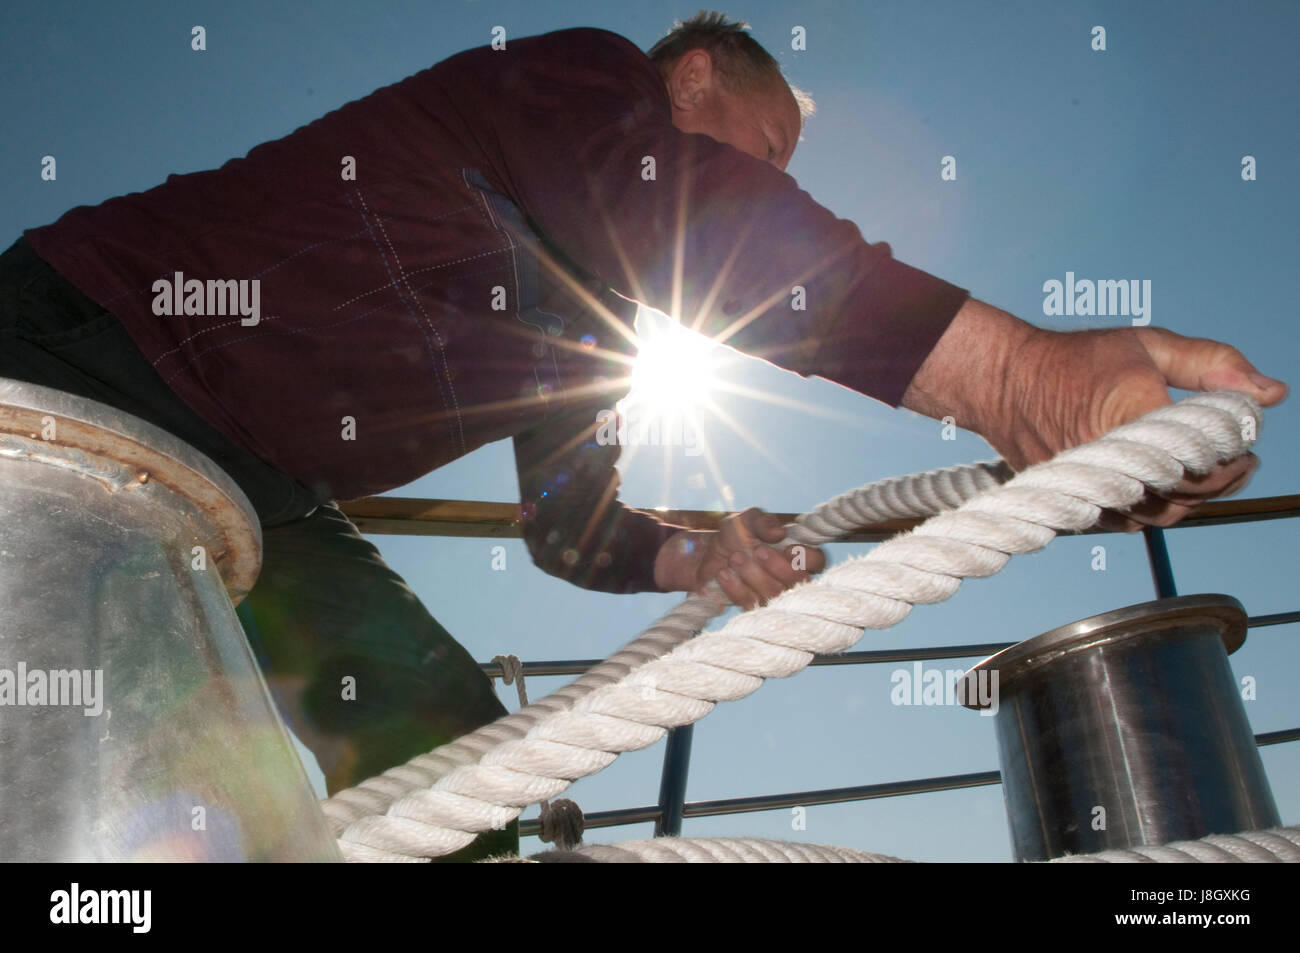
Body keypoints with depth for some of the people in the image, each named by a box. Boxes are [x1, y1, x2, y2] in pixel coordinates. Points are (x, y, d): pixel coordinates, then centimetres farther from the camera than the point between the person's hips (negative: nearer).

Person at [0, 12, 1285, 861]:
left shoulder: (594, 310, 16)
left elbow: (570, 523, 18)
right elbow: (701, 217, -34)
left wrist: (699, 558, -5)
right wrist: (1020, 374, -46)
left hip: (253, 492, 9)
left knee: (438, 730, 2)